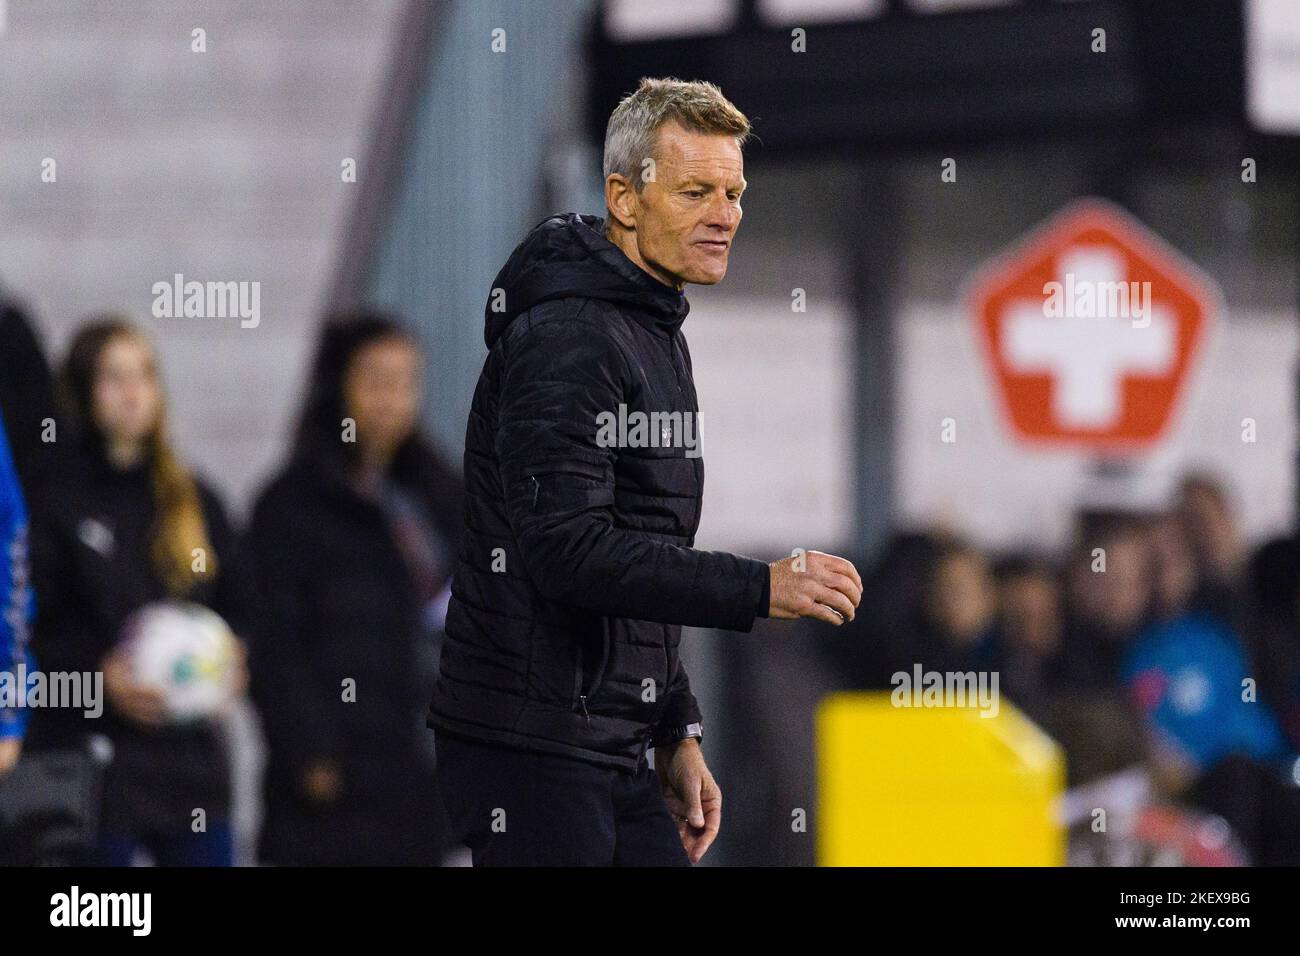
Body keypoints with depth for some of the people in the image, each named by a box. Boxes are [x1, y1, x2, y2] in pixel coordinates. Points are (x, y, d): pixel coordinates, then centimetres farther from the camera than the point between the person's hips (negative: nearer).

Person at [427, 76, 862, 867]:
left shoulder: (660, 340, 18)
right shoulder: (566, 340, -15)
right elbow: (568, 551, -25)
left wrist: (677, 733, 20)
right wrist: (759, 589, -26)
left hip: (616, 755, 9)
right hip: (529, 749, -9)